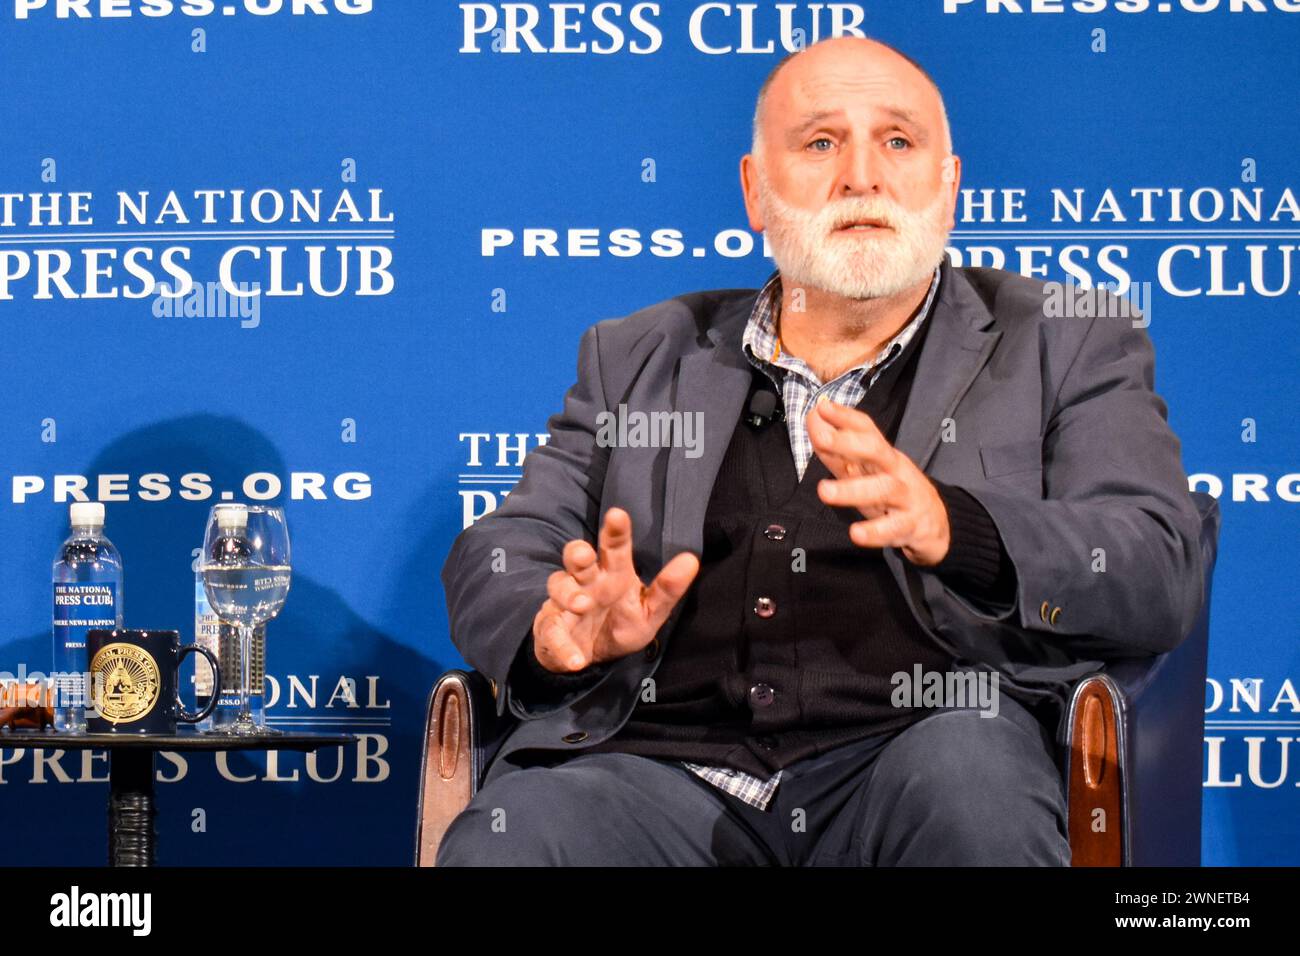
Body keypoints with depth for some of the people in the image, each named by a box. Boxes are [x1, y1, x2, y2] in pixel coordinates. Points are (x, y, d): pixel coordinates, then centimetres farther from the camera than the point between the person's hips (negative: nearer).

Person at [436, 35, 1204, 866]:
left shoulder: (1066, 347, 14)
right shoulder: (641, 358, 22)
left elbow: (1164, 571, 0)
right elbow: (500, 554, 17)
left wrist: (951, 529, -20)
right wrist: (556, 627, -9)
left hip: (911, 752, -1)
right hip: (662, 759, 2)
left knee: (966, 772, -36)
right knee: (495, 846, -29)